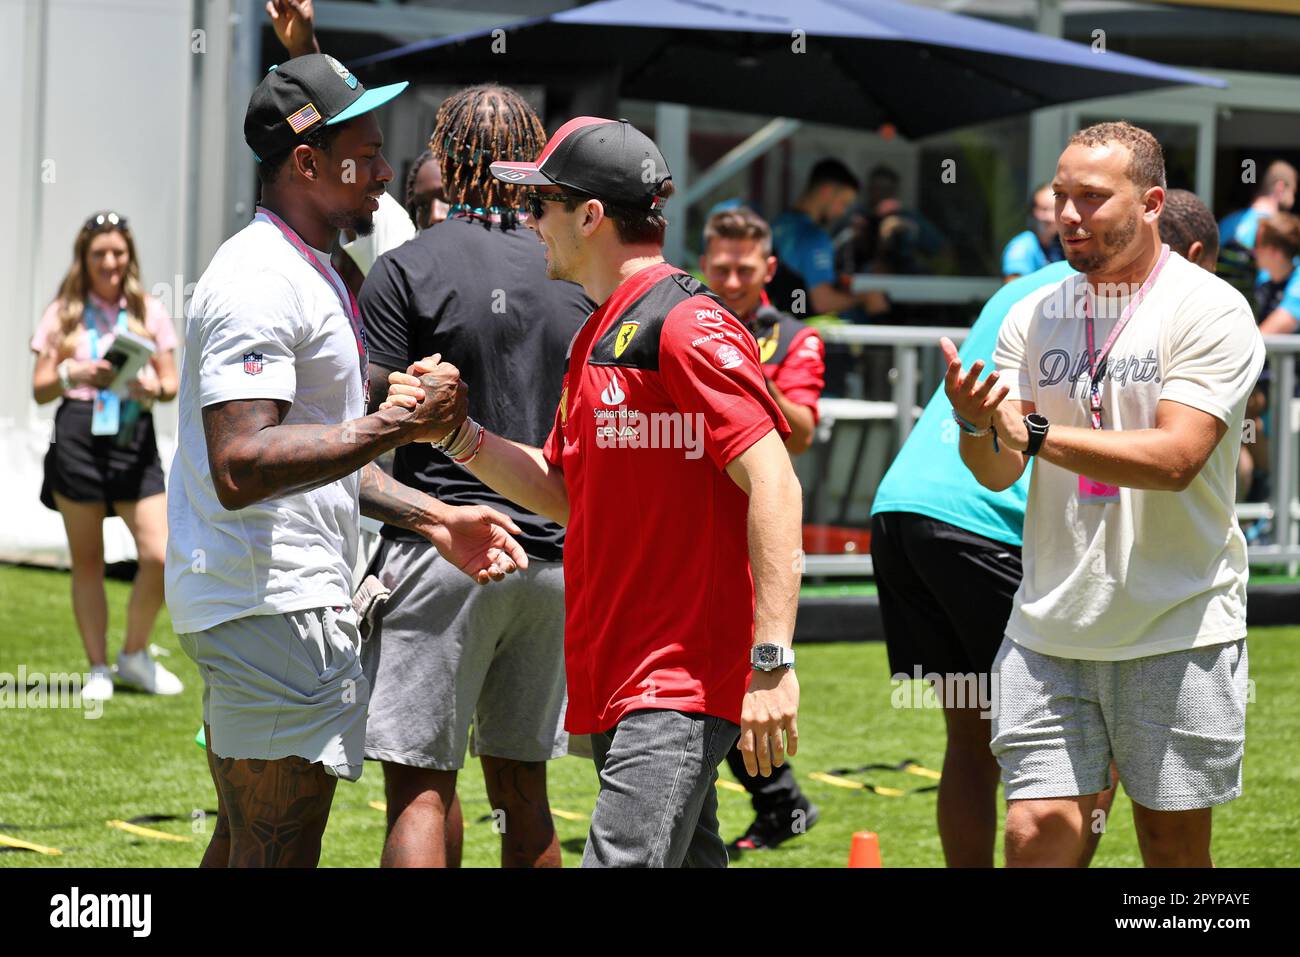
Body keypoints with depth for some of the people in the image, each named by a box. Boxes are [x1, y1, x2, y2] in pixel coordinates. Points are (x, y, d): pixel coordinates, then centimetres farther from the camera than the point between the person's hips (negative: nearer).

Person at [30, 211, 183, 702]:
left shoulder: (149, 311, 11)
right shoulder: (63, 313, 8)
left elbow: (172, 382, 9)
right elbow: (40, 390, 5)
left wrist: (154, 389, -14)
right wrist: (72, 375, -15)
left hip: (135, 439, 1)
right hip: (78, 436, -1)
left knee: (159, 556, -9)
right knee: (87, 561, 3)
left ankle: (134, 655, 11)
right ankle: (98, 668, 13)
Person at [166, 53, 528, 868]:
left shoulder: (313, 275, 19)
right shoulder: (260, 279, -16)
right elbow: (241, 467, -28)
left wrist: (435, 518, 16)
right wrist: (397, 425, -28)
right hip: (271, 604, -11)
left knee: (243, 845, 16)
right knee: (276, 856, -9)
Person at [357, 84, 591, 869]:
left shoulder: (408, 270, -6)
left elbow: (372, 417, -12)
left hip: (442, 547, -5)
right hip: (553, 553, 5)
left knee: (420, 789, -6)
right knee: (523, 789, 13)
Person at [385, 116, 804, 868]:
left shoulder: (685, 326, -13)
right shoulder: (597, 337, 17)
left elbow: (773, 483, -20)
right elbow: (563, 494, 21)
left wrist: (773, 661, -25)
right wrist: (457, 432, 8)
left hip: (682, 687, -10)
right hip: (620, 680, 10)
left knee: (624, 858, -18)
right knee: (689, 860, 14)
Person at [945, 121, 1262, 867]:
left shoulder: (1210, 310, -8)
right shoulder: (1035, 317, 8)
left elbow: (1174, 458, -20)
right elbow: (997, 471, 4)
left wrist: (1034, 433, -24)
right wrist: (976, 423, -19)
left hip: (1177, 630, -4)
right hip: (1050, 629, 4)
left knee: (1175, 842, 6)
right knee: (1039, 830, -4)